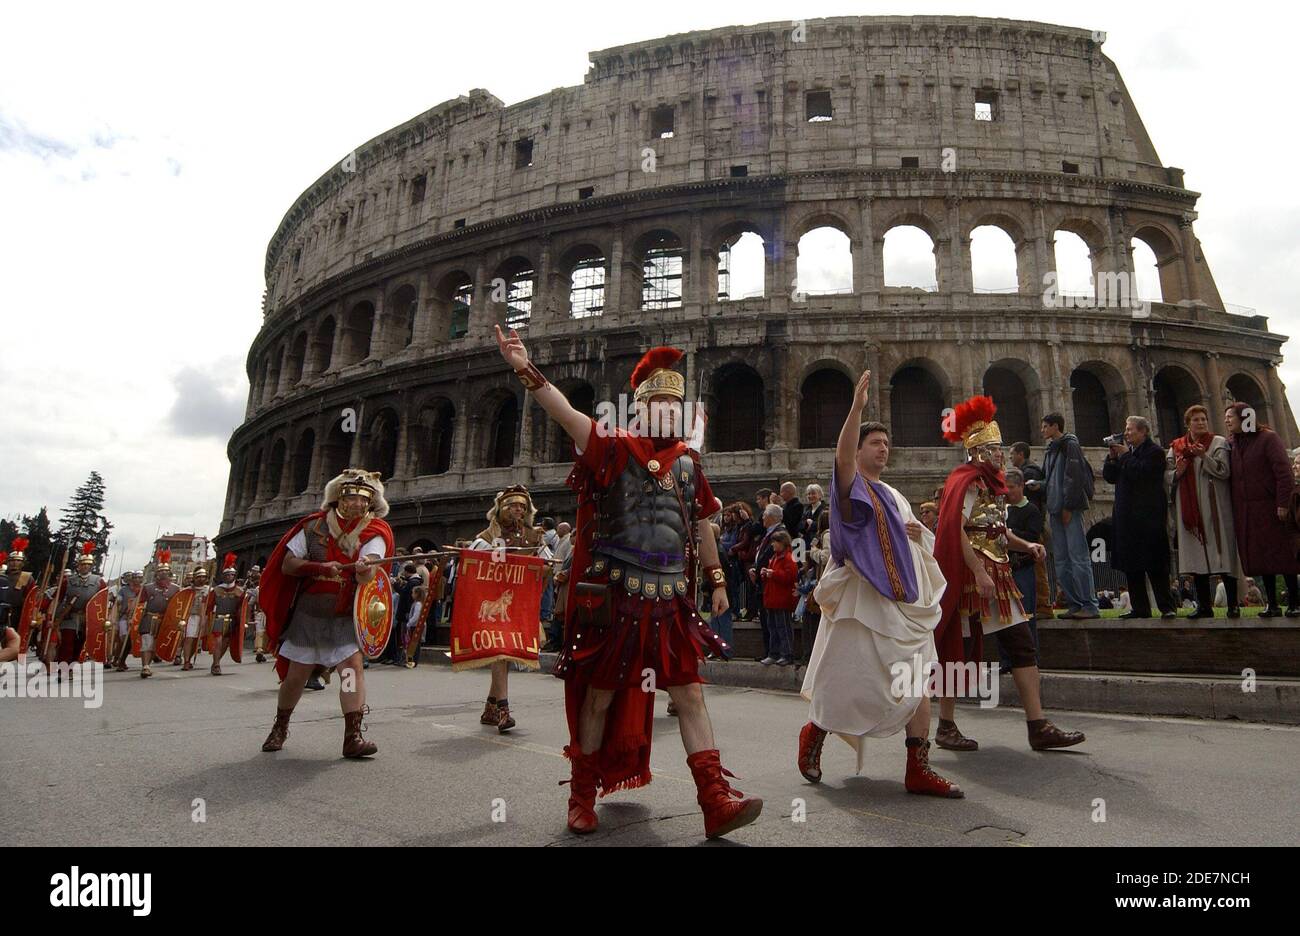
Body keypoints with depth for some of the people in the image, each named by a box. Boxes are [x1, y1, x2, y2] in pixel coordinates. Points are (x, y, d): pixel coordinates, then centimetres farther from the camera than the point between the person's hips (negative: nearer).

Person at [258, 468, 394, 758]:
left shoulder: (373, 533, -7)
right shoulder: (315, 526, -3)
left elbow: (366, 577, -22)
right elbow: (287, 564, -4)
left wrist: (365, 569, -46)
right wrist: (321, 567, -20)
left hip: (346, 618, -1)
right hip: (308, 614, 1)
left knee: (352, 666, -18)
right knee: (295, 674, 9)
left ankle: (353, 736, -15)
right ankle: (280, 728, 34)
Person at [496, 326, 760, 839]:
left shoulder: (688, 462, 10)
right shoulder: (613, 448, -4)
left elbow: (701, 526, 17)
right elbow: (566, 413, -19)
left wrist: (716, 580, 17)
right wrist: (526, 369, -32)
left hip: (670, 602, 4)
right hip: (612, 599, -4)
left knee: (689, 694, 2)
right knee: (599, 695, 8)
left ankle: (716, 801, 6)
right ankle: (582, 796, 27)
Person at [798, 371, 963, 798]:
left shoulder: (893, 497, 20)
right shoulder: (849, 487, -3)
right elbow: (842, 457, -25)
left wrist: (919, 536, 3)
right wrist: (857, 406, -34)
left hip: (905, 602, 7)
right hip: (863, 599, -7)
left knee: (917, 683, 2)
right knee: (852, 682, -1)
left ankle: (918, 769, 7)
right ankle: (813, 733, 24)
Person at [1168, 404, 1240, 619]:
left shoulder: (1219, 443, 6)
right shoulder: (1176, 447, 14)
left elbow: (1224, 471, -6)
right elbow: (1167, 477, 12)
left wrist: (1204, 456, -19)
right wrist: (1178, 472, -9)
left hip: (1214, 508, -2)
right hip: (1189, 508, 3)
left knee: (1222, 552, -5)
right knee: (1196, 556, 2)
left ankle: (1232, 604, 1)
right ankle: (1203, 605, 7)